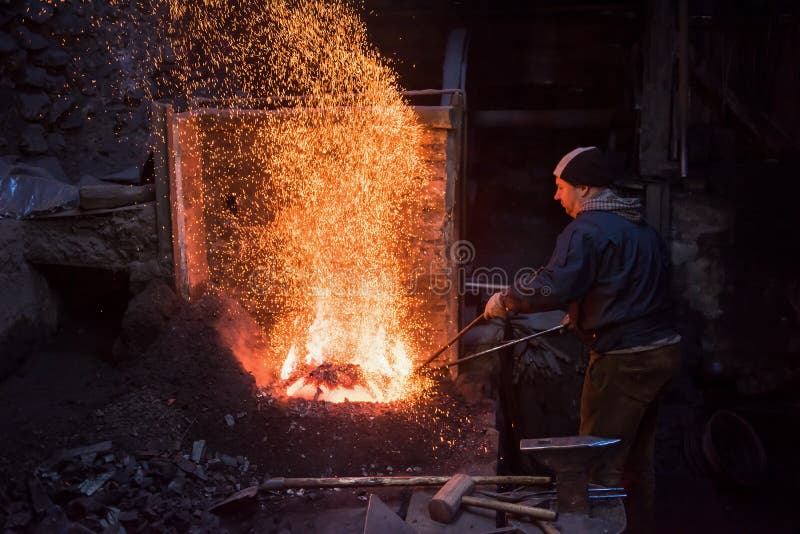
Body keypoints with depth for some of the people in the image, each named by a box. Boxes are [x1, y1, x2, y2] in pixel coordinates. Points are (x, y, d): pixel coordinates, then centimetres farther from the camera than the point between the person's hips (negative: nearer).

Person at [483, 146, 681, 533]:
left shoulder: (587, 229, -15)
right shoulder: (641, 227, 14)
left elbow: (552, 287, -26)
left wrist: (505, 300, -10)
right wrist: (582, 312, 24)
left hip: (624, 360, -10)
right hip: (661, 351, 10)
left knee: (602, 464, -1)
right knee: (637, 457, 20)